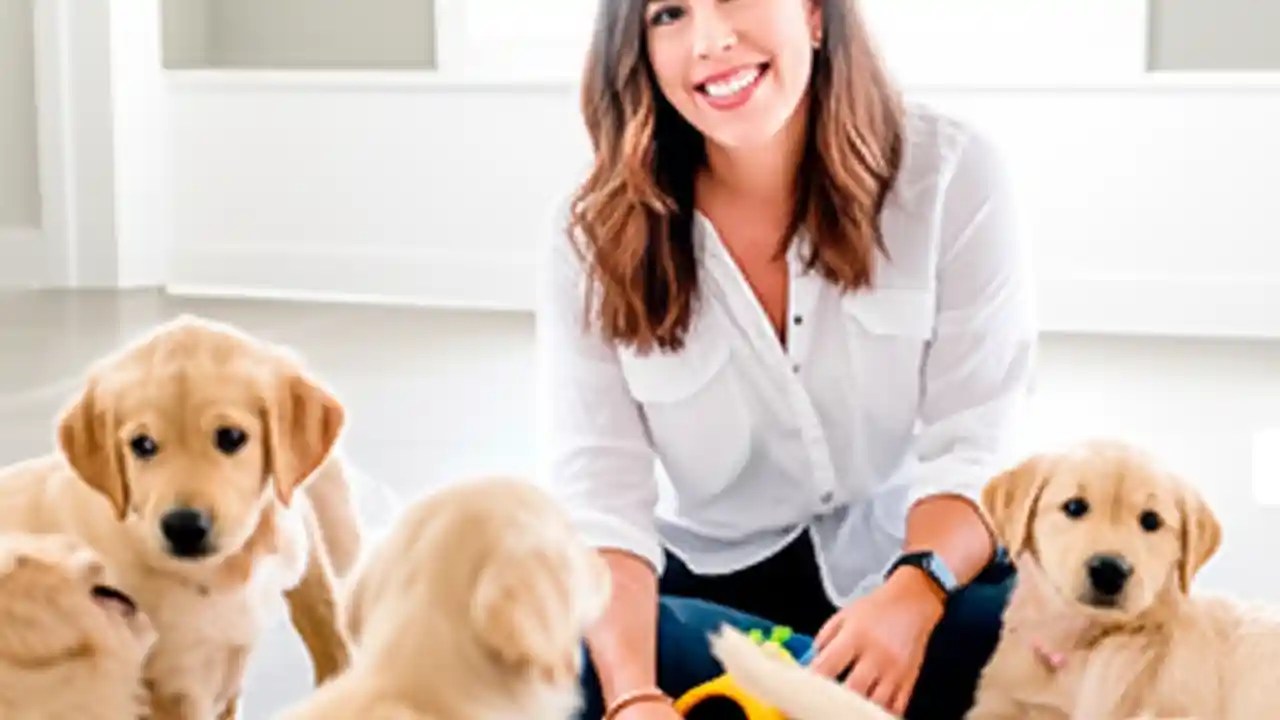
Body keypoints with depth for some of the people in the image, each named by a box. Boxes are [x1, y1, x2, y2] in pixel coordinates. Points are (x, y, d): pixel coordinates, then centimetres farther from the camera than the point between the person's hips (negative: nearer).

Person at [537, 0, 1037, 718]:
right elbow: (599, 495, -18)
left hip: (923, 563, 0)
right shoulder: (599, 239, -10)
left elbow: (970, 447, -14)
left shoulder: (953, 174, -12)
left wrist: (914, 593, -36)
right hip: (711, 586, 1)